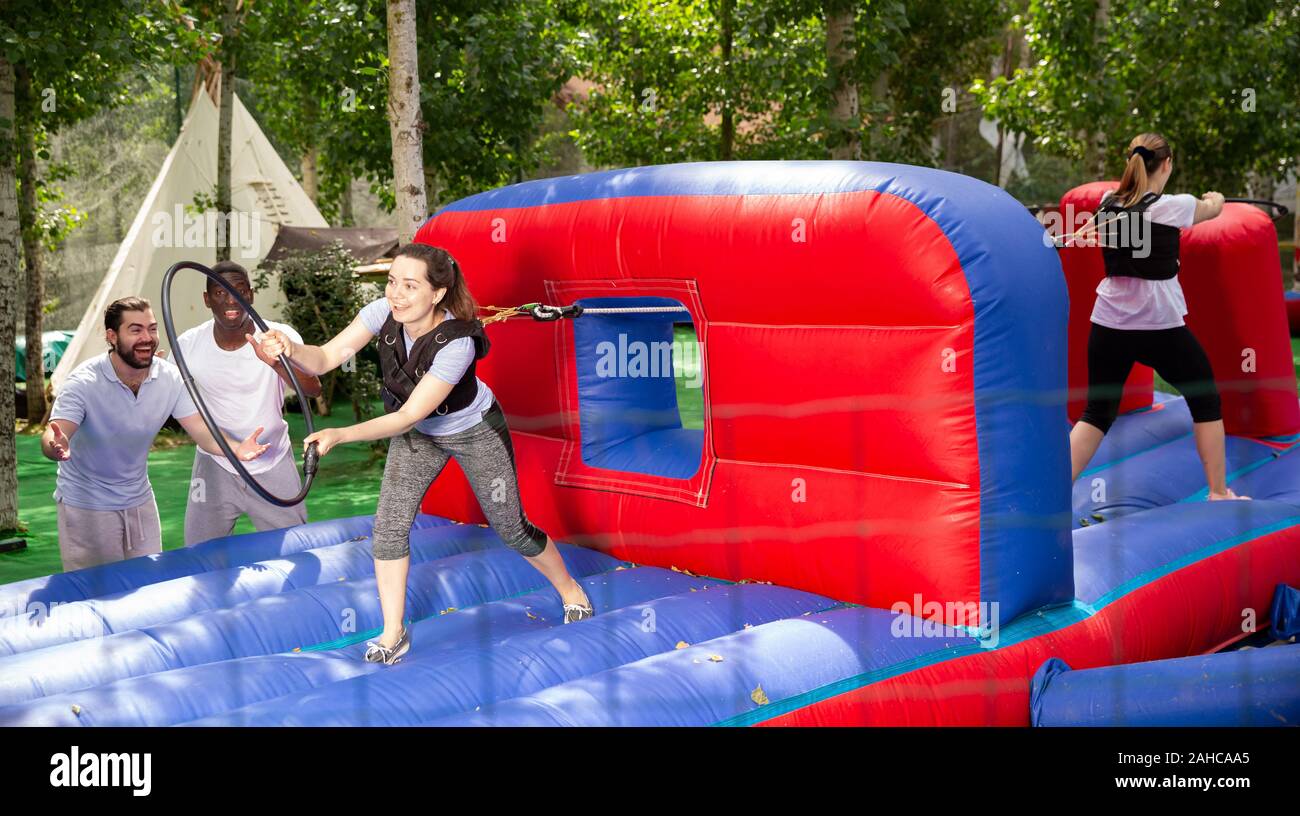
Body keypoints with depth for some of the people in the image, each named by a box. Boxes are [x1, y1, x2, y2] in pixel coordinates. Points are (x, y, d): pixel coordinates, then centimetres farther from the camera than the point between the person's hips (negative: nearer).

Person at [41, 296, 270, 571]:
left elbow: (203, 432, -13)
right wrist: (57, 448, -58)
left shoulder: (171, 378, -10)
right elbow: (52, 438, -32)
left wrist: (237, 449, -35)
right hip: (86, 505, -4)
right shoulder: (84, 382, -22)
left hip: (139, 499, 4)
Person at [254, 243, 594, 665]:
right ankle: (393, 633, 10)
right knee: (389, 527, -6)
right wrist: (291, 349, -51)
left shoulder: (456, 343, -40)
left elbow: (408, 417, -37)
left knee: (512, 530, 6)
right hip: (418, 436, 4)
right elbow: (325, 358, -28)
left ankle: (570, 590, 34)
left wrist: (340, 434, -47)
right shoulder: (383, 313, -26)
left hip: (476, 433, -4)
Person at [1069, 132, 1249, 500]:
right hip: (1160, 327, -4)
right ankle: (1219, 494, 22)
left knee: (1097, 413, 12)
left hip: (1109, 324, 4)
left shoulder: (1107, 204, 0)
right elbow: (1214, 208, 9)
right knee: (1206, 400, 17)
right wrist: (1215, 197, 32)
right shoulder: (1171, 207, -12)